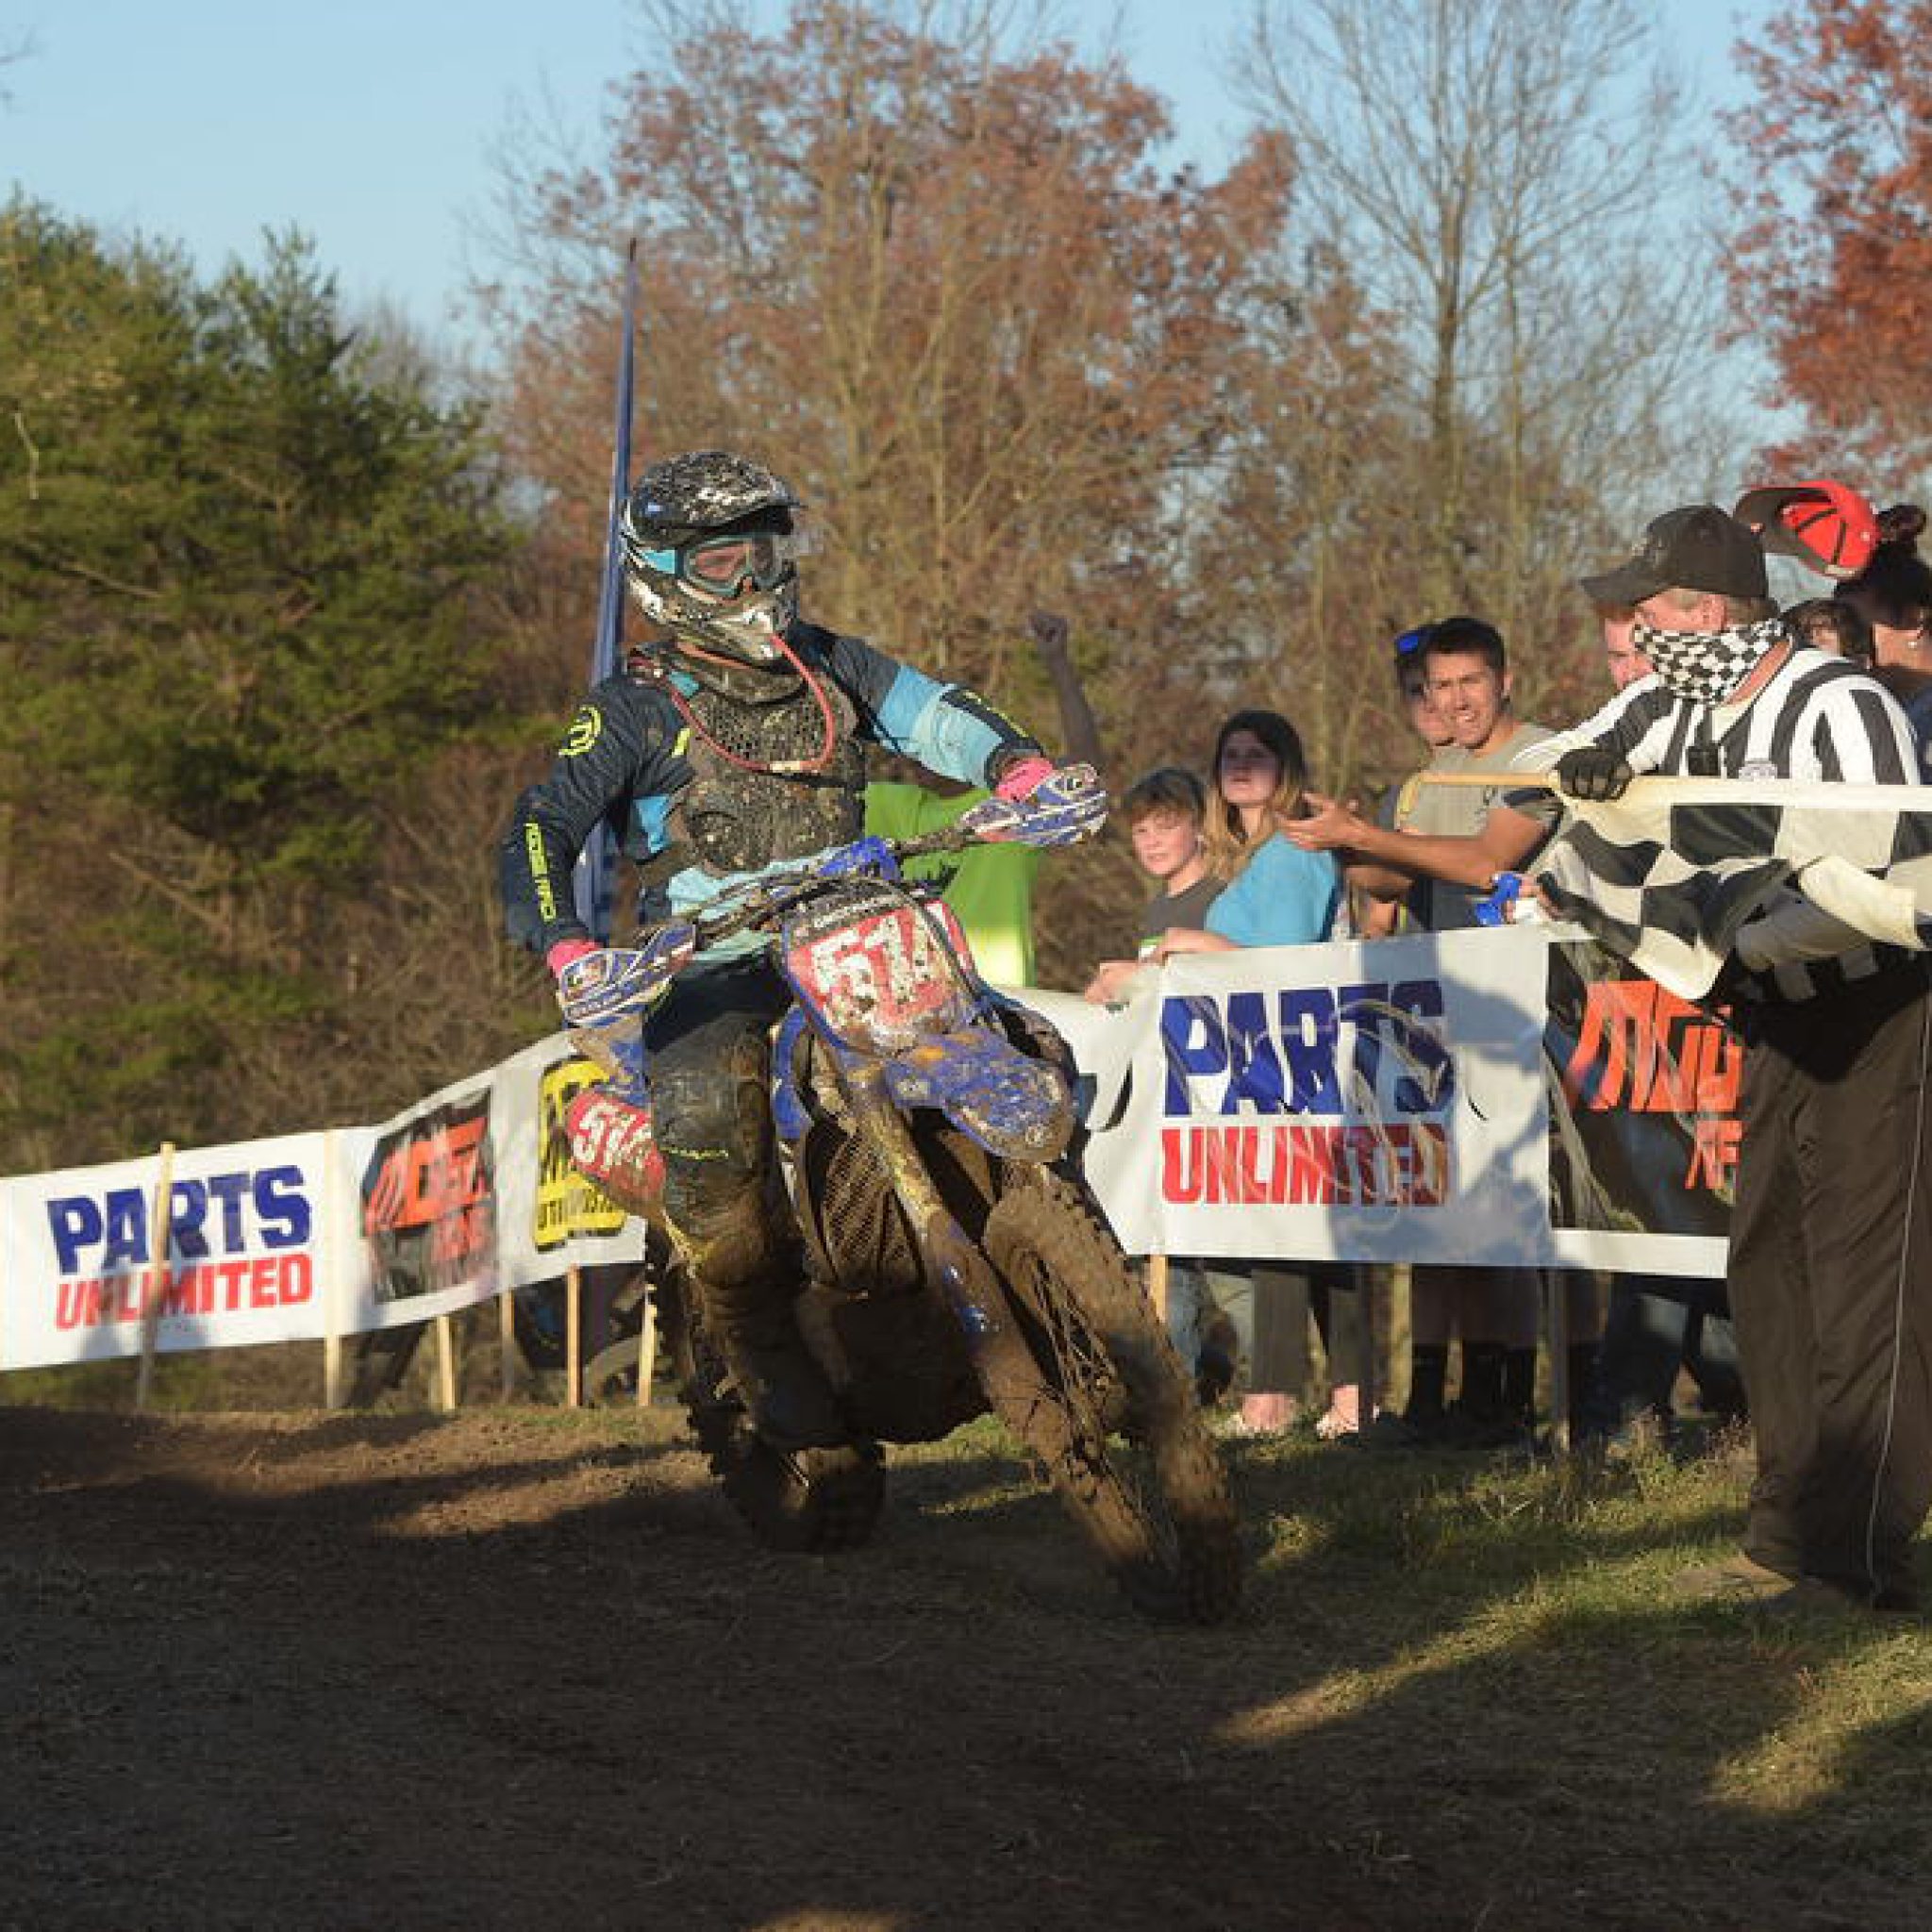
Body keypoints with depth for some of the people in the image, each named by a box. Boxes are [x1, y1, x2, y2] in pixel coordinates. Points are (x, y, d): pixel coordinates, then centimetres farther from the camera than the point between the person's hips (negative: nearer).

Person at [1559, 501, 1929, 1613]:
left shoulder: (1842, 710, -20)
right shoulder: (1678, 706, 6)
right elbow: (1539, 770, 17)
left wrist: (1743, 948, -29)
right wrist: (1590, 766, -6)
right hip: (1782, 1021, 9)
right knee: (1769, 1275, 10)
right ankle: (1791, 1540, 16)